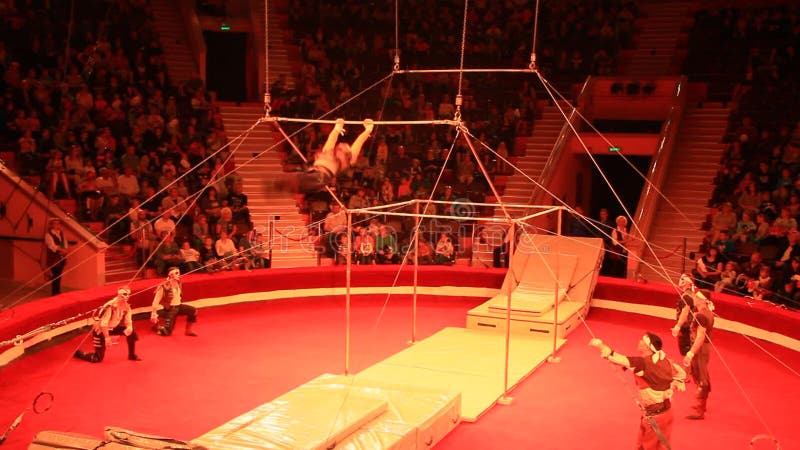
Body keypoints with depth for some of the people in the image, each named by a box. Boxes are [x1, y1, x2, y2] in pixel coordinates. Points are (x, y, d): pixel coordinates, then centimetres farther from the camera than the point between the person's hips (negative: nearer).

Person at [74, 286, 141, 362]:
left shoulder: (126, 307, -6)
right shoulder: (110, 306, -30)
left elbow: (128, 322, -3)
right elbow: (103, 324, -30)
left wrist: (129, 328, -26)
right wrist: (107, 337, -27)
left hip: (112, 328, 7)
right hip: (100, 331, -7)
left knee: (131, 331, -8)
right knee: (97, 359, -7)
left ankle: (132, 355, 8)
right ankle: (77, 352, 19)